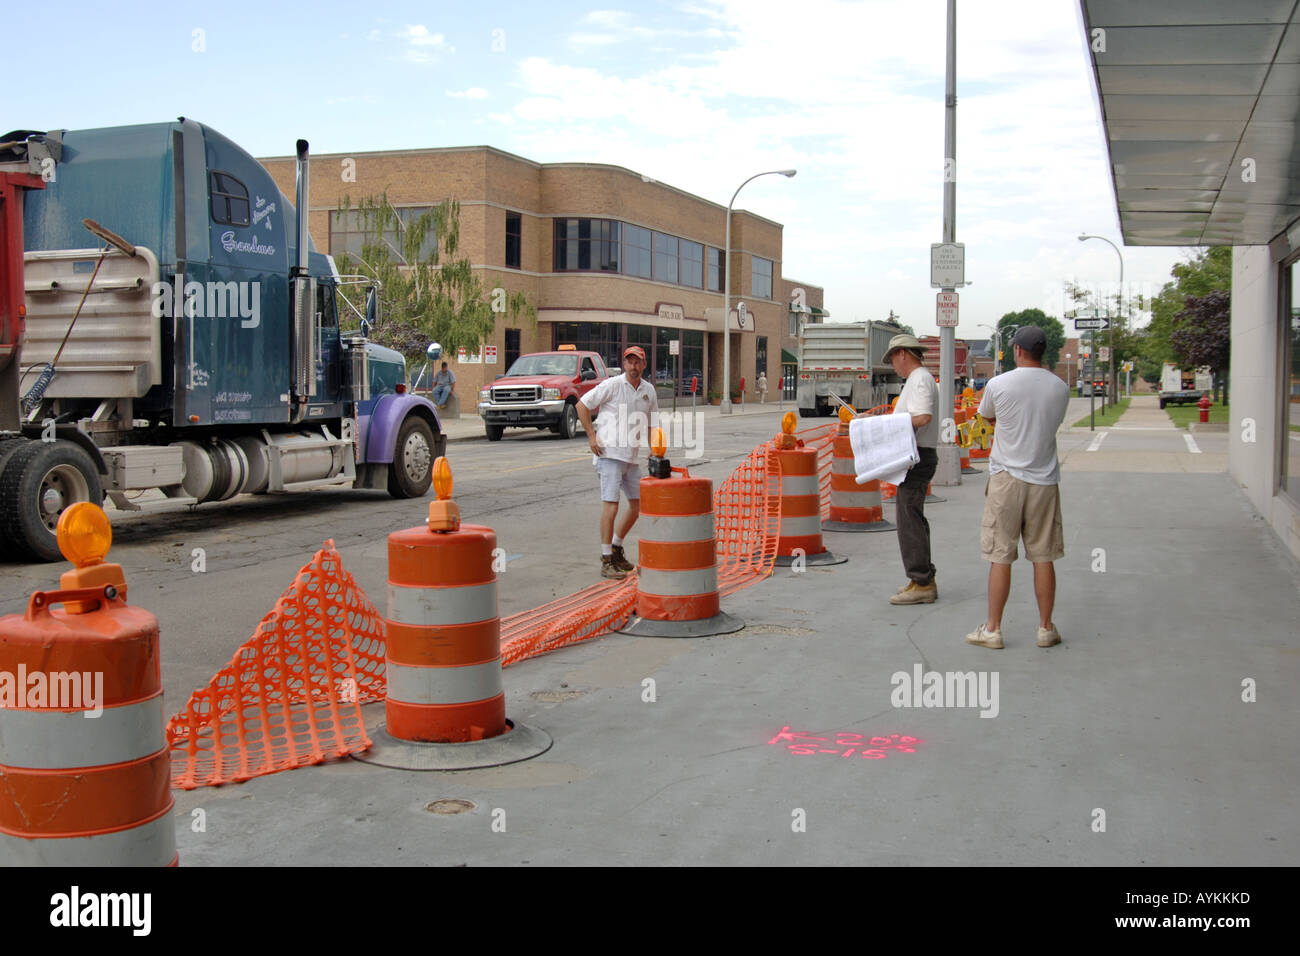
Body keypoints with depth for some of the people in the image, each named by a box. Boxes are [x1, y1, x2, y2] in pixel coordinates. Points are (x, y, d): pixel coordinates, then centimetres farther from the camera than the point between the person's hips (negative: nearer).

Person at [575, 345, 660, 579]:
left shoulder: (648, 390, 10)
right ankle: (606, 562, -7)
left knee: (638, 504, 12)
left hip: (631, 457, 7)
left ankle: (616, 549, 29)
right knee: (610, 505, -12)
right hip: (609, 453, -7)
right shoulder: (612, 385, -7)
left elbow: (651, 422, 21)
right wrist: (591, 436, -9)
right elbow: (582, 405, -4)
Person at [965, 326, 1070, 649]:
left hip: (1007, 477, -2)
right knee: (1043, 558, 8)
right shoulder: (1060, 388, 0)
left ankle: (992, 629, 8)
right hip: (1044, 480, 2)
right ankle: (1046, 628, 15)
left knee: (1000, 558, 3)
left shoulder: (998, 385, -7)